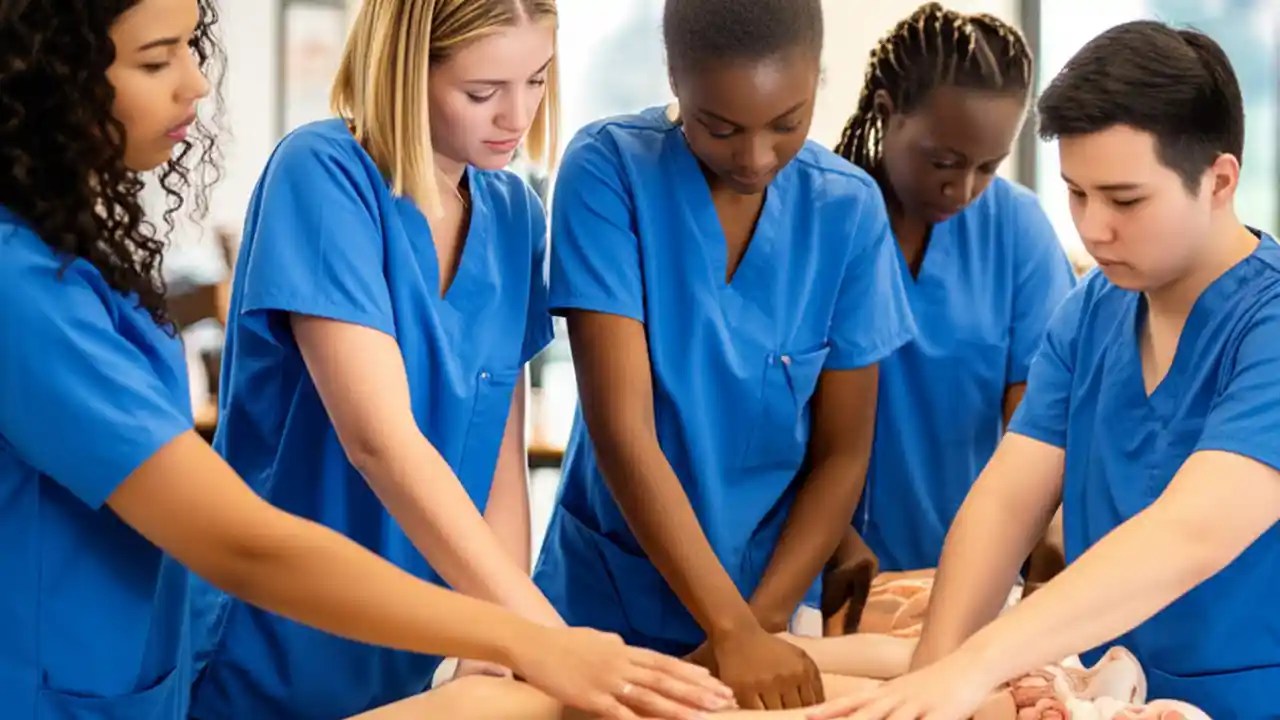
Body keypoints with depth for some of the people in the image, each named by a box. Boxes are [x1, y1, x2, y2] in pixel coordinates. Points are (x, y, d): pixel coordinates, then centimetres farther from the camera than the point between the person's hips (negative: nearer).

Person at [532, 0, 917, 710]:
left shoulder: (848, 207, -7)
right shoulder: (608, 169, -16)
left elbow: (842, 453, -4)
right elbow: (621, 431, -21)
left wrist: (762, 621, -14)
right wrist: (731, 627, -25)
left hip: (766, 605, 2)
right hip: (608, 604, -1)